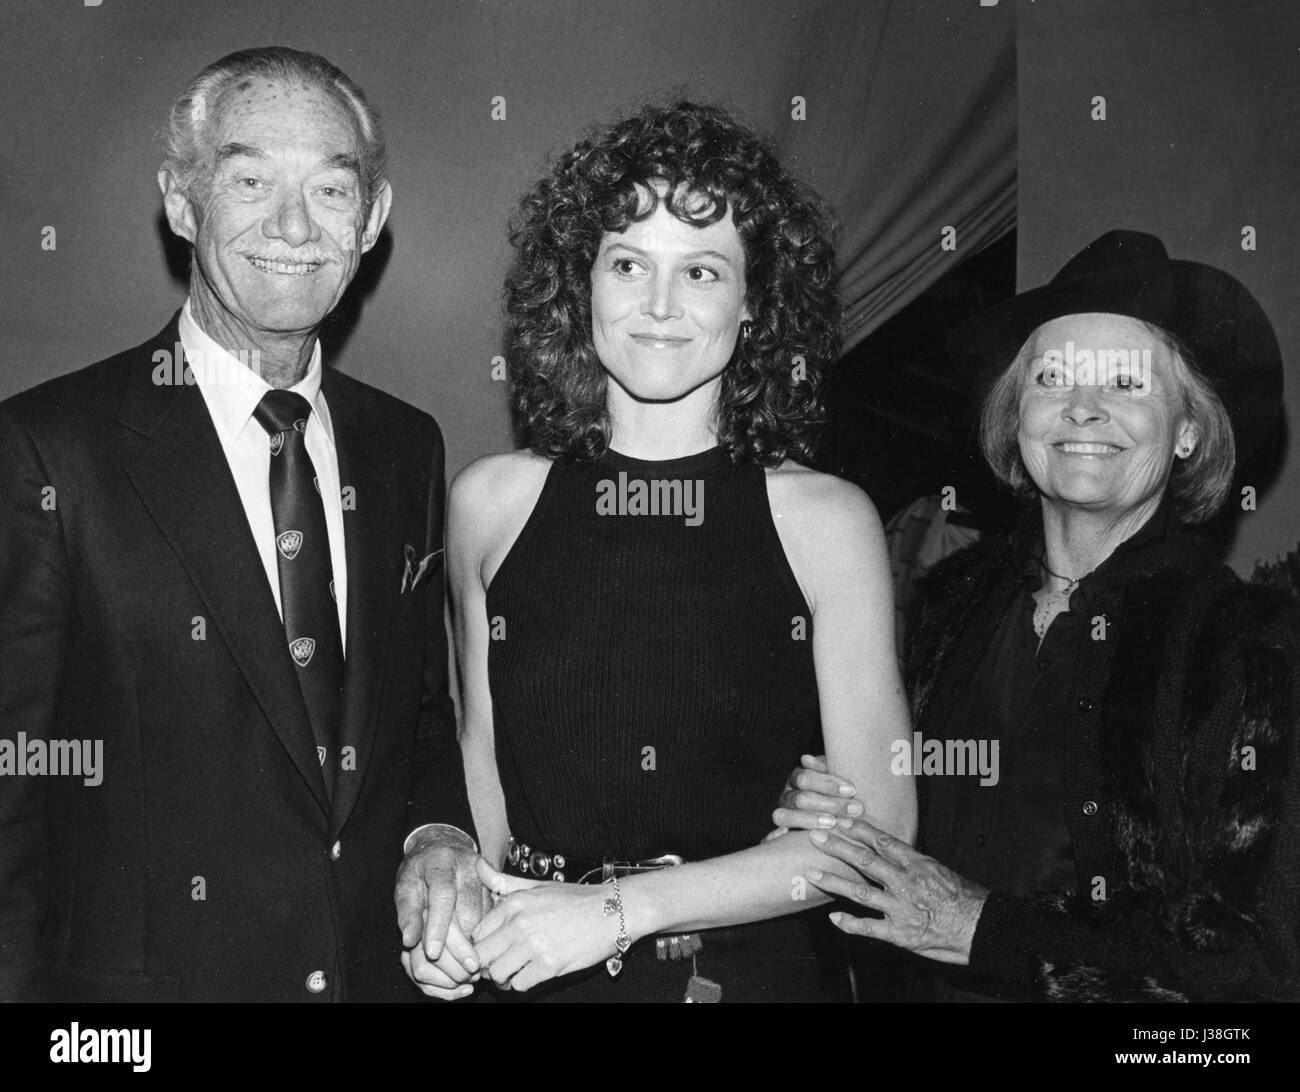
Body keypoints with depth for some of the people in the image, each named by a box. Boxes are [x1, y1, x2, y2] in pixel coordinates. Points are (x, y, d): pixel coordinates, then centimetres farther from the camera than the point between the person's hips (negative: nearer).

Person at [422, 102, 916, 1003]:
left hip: (757, 967, -1)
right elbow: (482, 750, 9)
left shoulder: (825, 519, -9)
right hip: (533, 971, 2)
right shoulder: (492, 501, -3)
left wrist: (624, 907, -17)